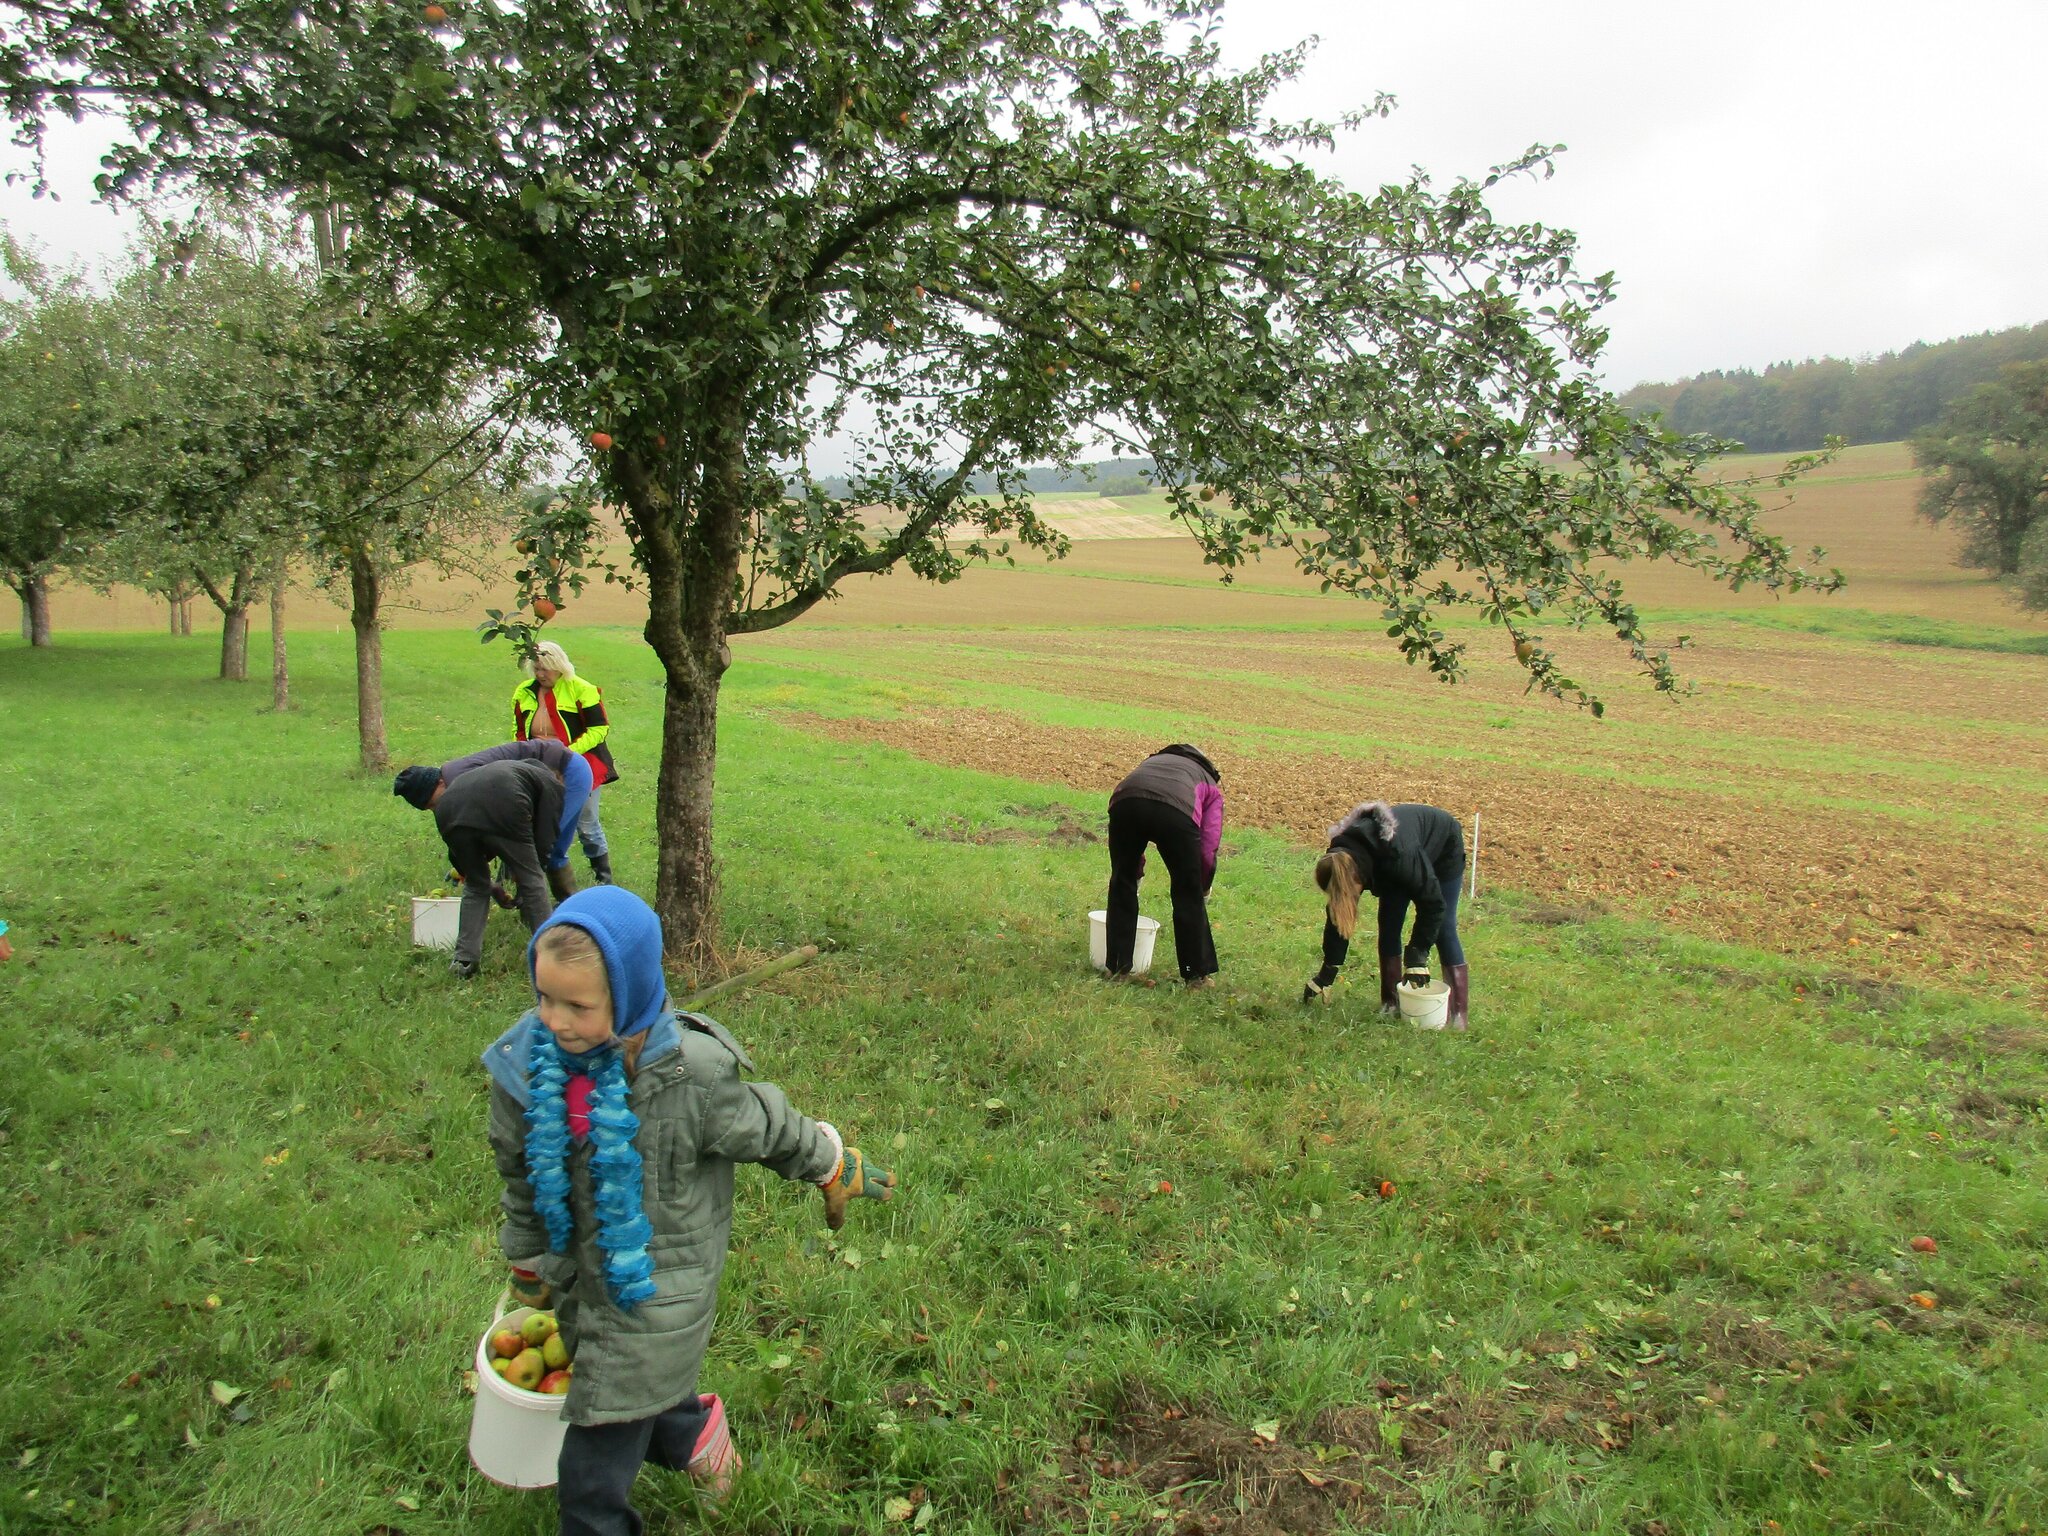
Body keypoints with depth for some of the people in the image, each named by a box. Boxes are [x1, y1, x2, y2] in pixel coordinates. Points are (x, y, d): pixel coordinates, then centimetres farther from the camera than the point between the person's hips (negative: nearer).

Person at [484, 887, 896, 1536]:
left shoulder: (691, 1076, -28)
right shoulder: (527, 1066, -13)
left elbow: (774, 1132, -11)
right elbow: (521, 1178, 5)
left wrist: (839, 1174, 4)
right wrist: (528, 1270, 17)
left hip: (655, 1292, -5)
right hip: (577, 1281, 5)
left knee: (592, 1472, 0)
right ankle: (693, 1426, 55)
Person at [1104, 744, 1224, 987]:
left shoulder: (1154, 761, 43)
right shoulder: (1211, 787, 34)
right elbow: (1208, 850, 20)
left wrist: (1136, 874, 50)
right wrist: (1204, 891, 36)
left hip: (1125, 802, 2)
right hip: (1176, 811, -2)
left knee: (1121, 885, 23)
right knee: (1188, 895, 18)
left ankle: (1118, 967, 29)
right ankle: (1197, 974, 27)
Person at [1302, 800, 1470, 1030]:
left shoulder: (1400, 856, -45)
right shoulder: (1341, 859, -26)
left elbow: (1433, 903, -33)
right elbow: (1337, 916, -15)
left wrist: (1417, 957, -30)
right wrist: (1327, 973, -12)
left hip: (1444, 847, -6)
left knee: (1443, 929, -9)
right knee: (1388, 924, -4)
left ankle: (1459, 1012, -6)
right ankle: (1390, 1001, 4)